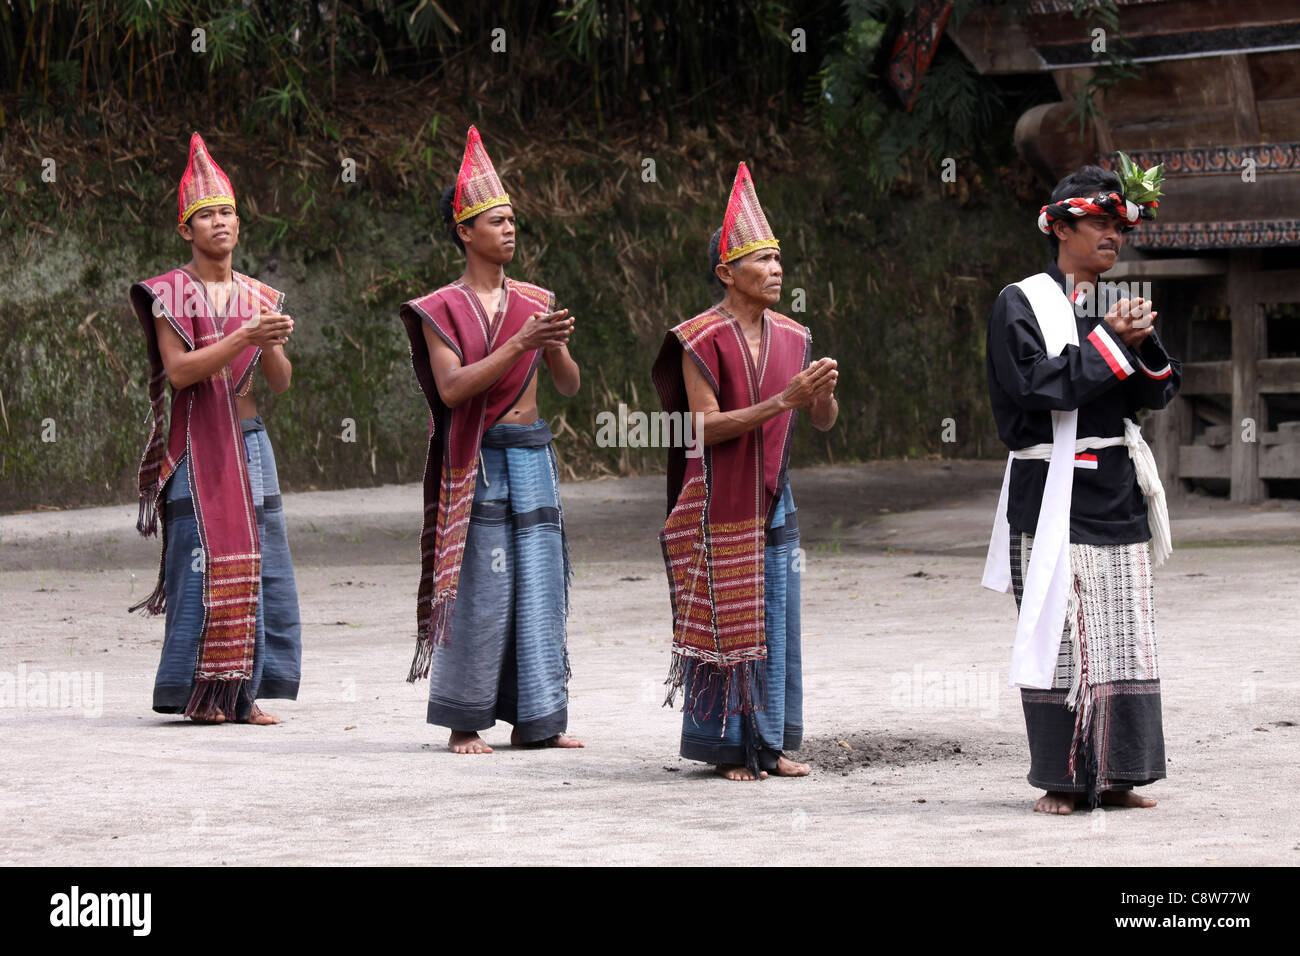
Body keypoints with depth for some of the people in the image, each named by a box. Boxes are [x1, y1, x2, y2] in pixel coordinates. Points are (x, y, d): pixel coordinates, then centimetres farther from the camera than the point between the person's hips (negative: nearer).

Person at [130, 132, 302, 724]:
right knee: (204, 565, -9)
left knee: (262, 566, 1)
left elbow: (281, 382, 9)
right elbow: (180, 371, -14)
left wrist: (273, 344, -12)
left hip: (250, 441, 5)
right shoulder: (170, 294, -2)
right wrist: (243, 338, -23)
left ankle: (240, 693, 6)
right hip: (197, 444, -5)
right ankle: (195, 693, -4)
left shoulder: (257, 297, 13)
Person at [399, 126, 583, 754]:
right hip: (476, 460, -5)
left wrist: (558, 346, -10)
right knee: (478, 589, -4)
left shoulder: (534, 302, 11)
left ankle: (532, 720, 9)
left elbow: (570, 386, 11)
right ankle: (464, 722, 4)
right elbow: (452, 388, -15)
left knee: (537, 585, 3)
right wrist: (520, 344, -20)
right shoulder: (442, 310, -2)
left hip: (532, 455, 5)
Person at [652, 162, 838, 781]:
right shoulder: (701, 340, -10)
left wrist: (824, 393, -14)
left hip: (774, 502, 6)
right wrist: (781, 401, -23)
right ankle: (727, 746, 5)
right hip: (719, 504, -6)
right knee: (725, 624, -3)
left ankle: (770, 743, 14)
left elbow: (824, 423, 10)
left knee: (777, 625, 7)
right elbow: (705, 426, -17)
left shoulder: (791, 339, 9)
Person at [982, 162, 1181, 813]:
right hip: (1052, 497, -6)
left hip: (1117, 491, 6)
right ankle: (1062, 779, 1)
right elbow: (1039, 384, -15)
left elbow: (1159, 393, 13)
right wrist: (1108, 342, -14)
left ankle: (1114, 776, 8)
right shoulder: (1021, 305, -2)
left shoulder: (1120, 303, 15)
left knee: (1125, 638, 3)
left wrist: (1143, 347, -7)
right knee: (1060, 636, -6)